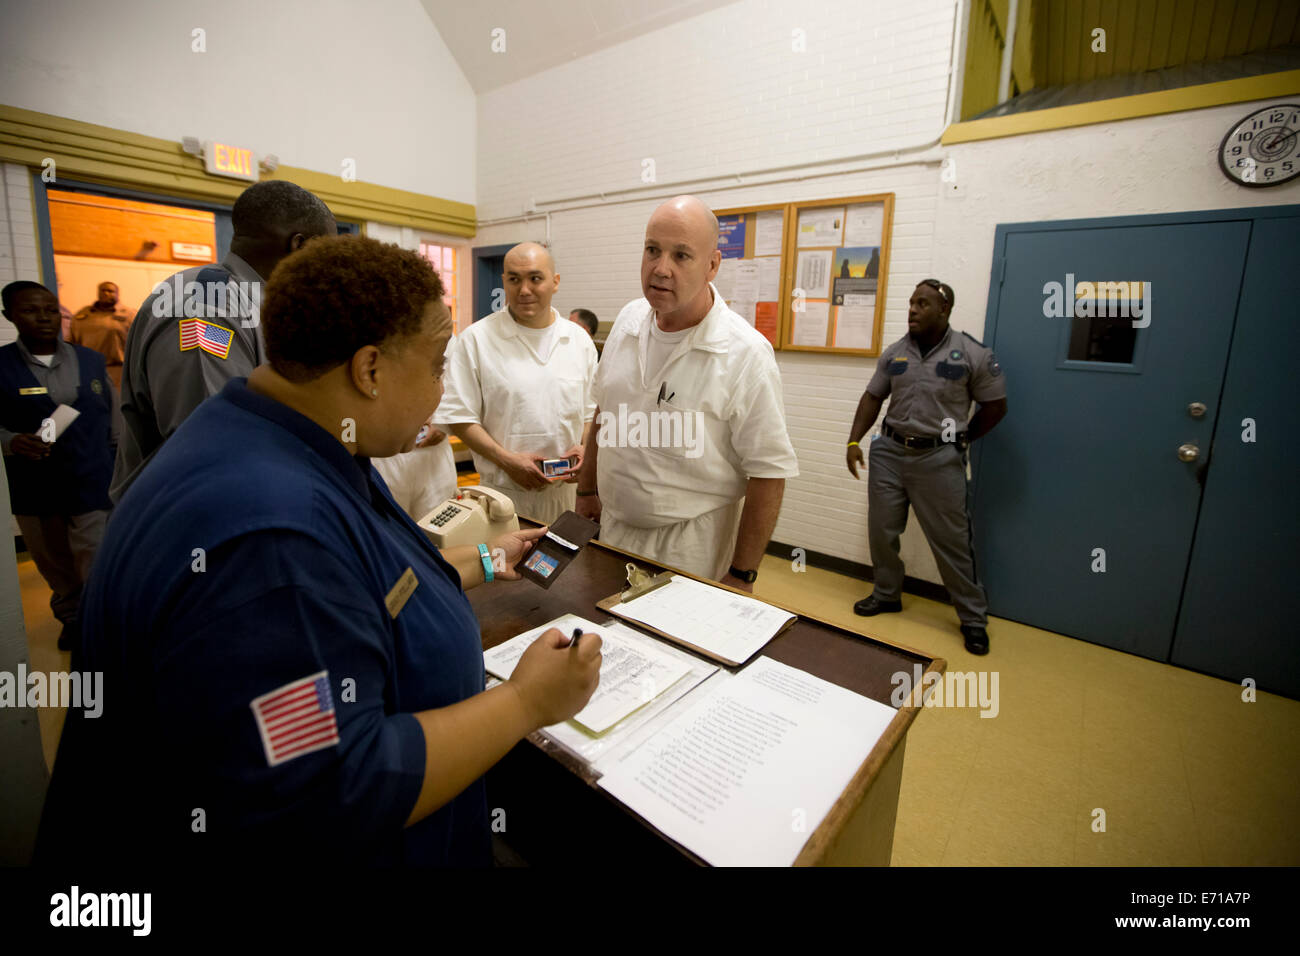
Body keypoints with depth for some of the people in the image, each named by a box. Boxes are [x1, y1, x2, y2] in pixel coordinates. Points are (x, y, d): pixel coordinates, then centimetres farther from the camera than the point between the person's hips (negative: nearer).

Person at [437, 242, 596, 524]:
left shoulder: (580, 341, 7)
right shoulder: (475, 339, -4)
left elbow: (592, 411, 13)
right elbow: (458, 417, -5)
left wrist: (585, 448, -5)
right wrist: (506, 459, -15)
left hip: (564, 488, 3)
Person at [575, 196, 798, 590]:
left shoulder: (746, 353, -19)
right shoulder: (627, 320, 1)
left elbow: (768, 473, -17)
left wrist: (741, 576, -15)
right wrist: (586, 490, 14)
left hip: (692, 547, -5)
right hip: (614, 528, 6)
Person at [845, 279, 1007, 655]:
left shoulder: (973, 354, -5)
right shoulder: (894, 353, 6)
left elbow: (995, 406, 3)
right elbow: (872, 398, 9)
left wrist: (960, 441, 5)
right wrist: (854, 441, -1)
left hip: (939, 459, -4)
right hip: (889, 452, 4)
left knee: (952, 541, 3)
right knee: (881, 531, 12)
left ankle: (974, 617, 19)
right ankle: (887, 594, 33)